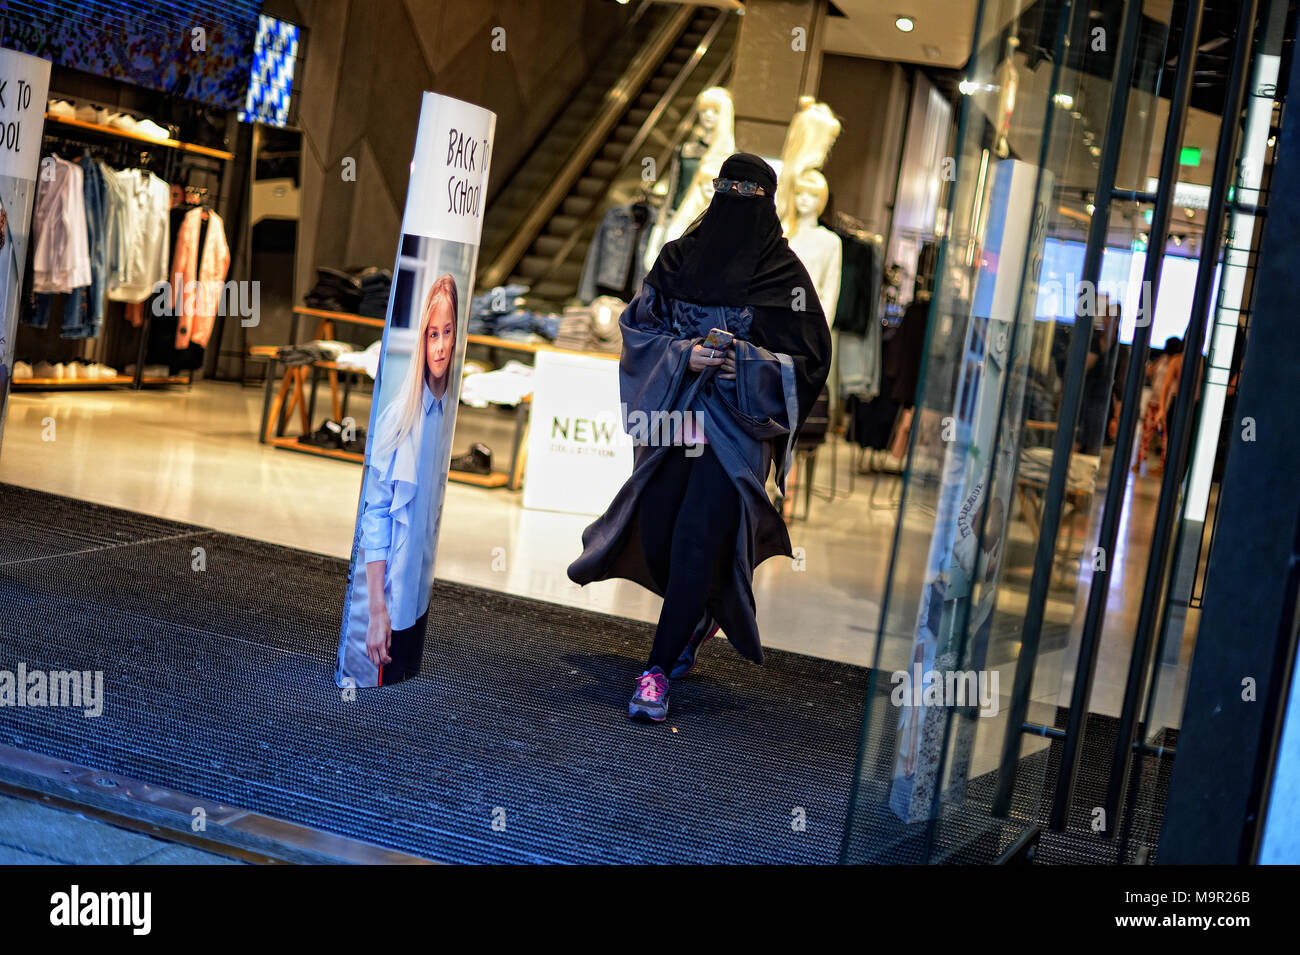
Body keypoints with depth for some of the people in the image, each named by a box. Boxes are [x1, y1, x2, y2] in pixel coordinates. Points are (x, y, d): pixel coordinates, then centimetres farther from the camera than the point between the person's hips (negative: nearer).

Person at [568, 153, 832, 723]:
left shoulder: (786, 276, -1)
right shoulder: (677, 260, 7)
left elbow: (808, 363, 0)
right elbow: (637, 327, 7)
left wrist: (747, 363, -16)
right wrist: (682, 354, -11)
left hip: (737, 427, -3)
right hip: (674, 416, 4)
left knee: (695, 541, -13)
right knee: (655, 535, 5)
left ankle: (659, 670, -6)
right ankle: (700, 615, 36)